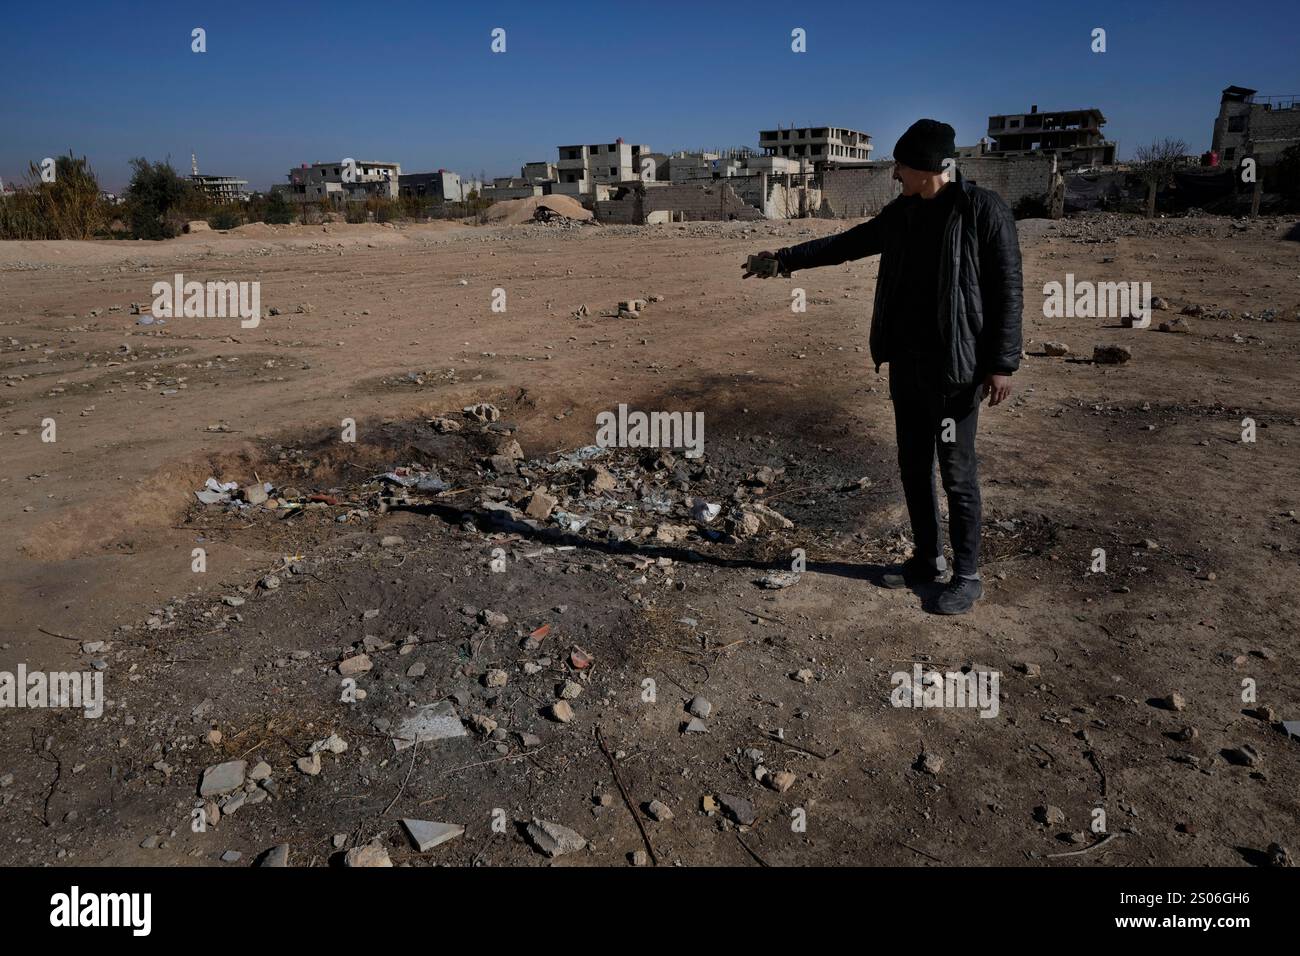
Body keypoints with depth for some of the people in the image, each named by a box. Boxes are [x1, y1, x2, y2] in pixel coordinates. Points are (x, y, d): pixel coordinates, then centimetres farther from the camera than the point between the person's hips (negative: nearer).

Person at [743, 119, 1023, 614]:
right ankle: (927, 559, 28)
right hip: (905, 363, 7)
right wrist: (786, 258, 20)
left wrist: (1002, 363, -15)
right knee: (913, 465, 13)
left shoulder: (983, 210, -10)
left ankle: (967, 575, 14)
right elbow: (846, 244, 21)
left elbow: (1006, 290, -11)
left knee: (956, 473, -1)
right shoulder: (902, 213, 9)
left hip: (954, 367, -7)